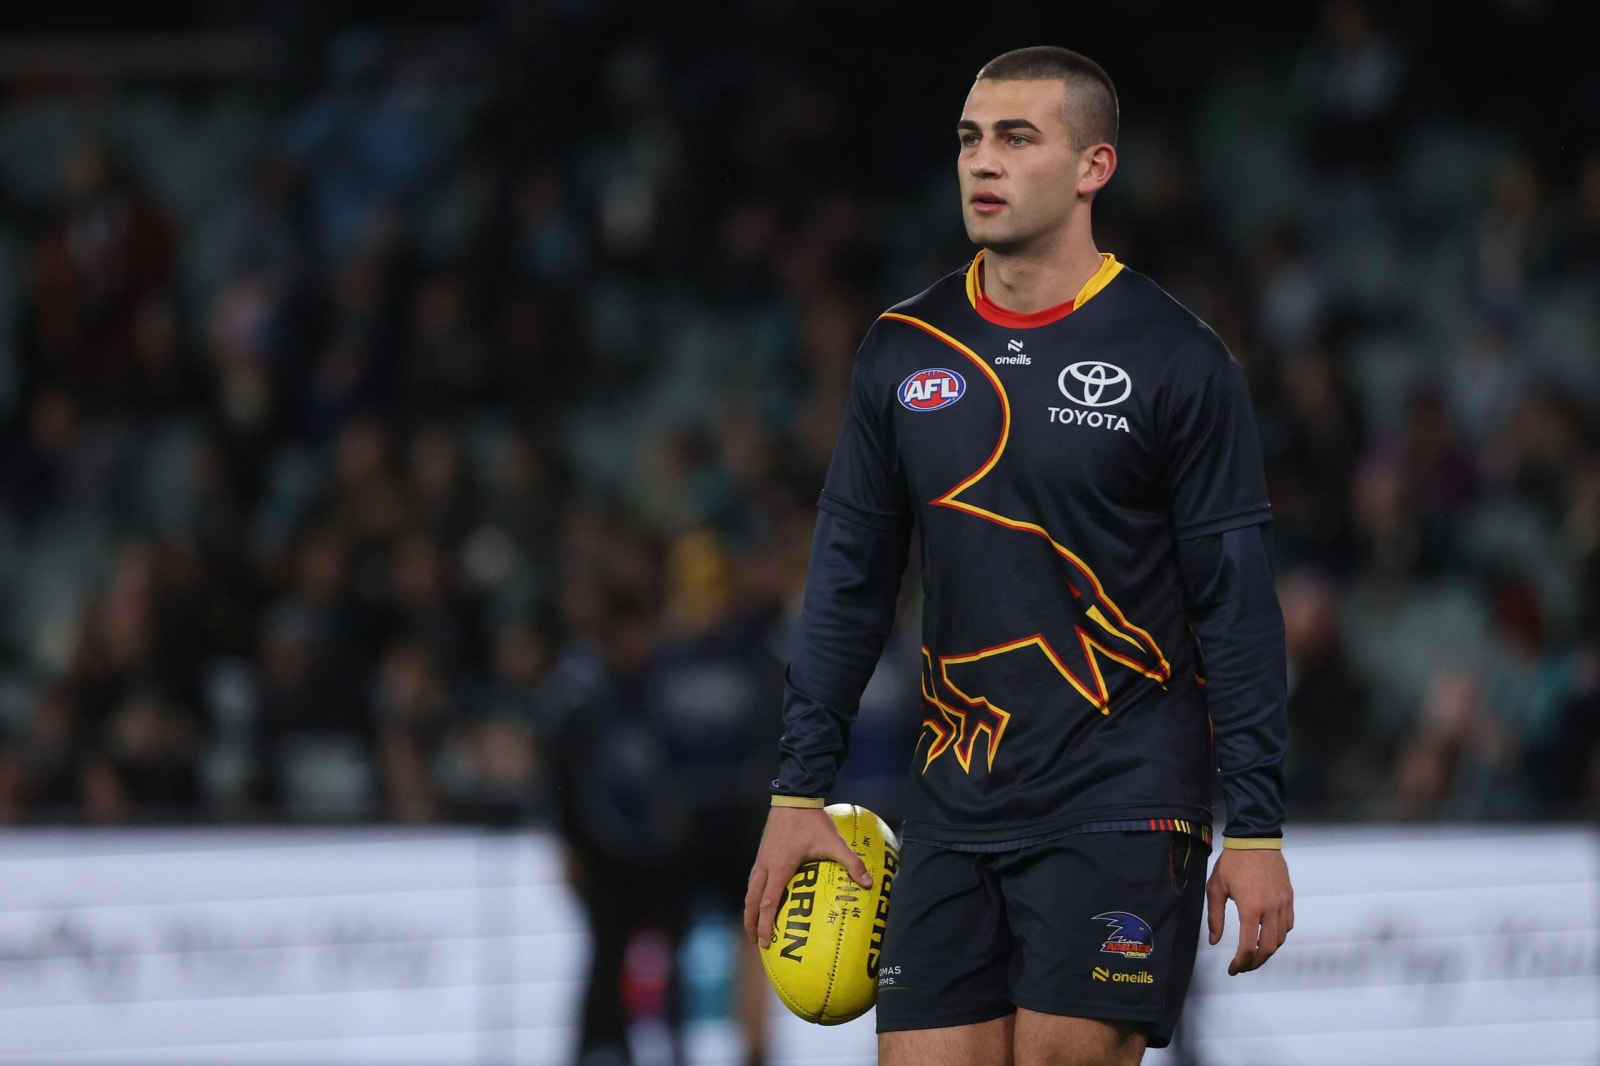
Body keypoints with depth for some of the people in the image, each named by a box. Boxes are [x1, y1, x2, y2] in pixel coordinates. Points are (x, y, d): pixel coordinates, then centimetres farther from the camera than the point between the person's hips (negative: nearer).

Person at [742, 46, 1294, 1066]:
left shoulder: (1177, 360, -4)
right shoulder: (903, 352, 8)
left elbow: (1237, 606, -5)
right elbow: (849, 584, 12)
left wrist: (1258, 830, -8)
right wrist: (799, 793, 7)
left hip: (1120, 815, -4)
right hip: (954, 811, 4)